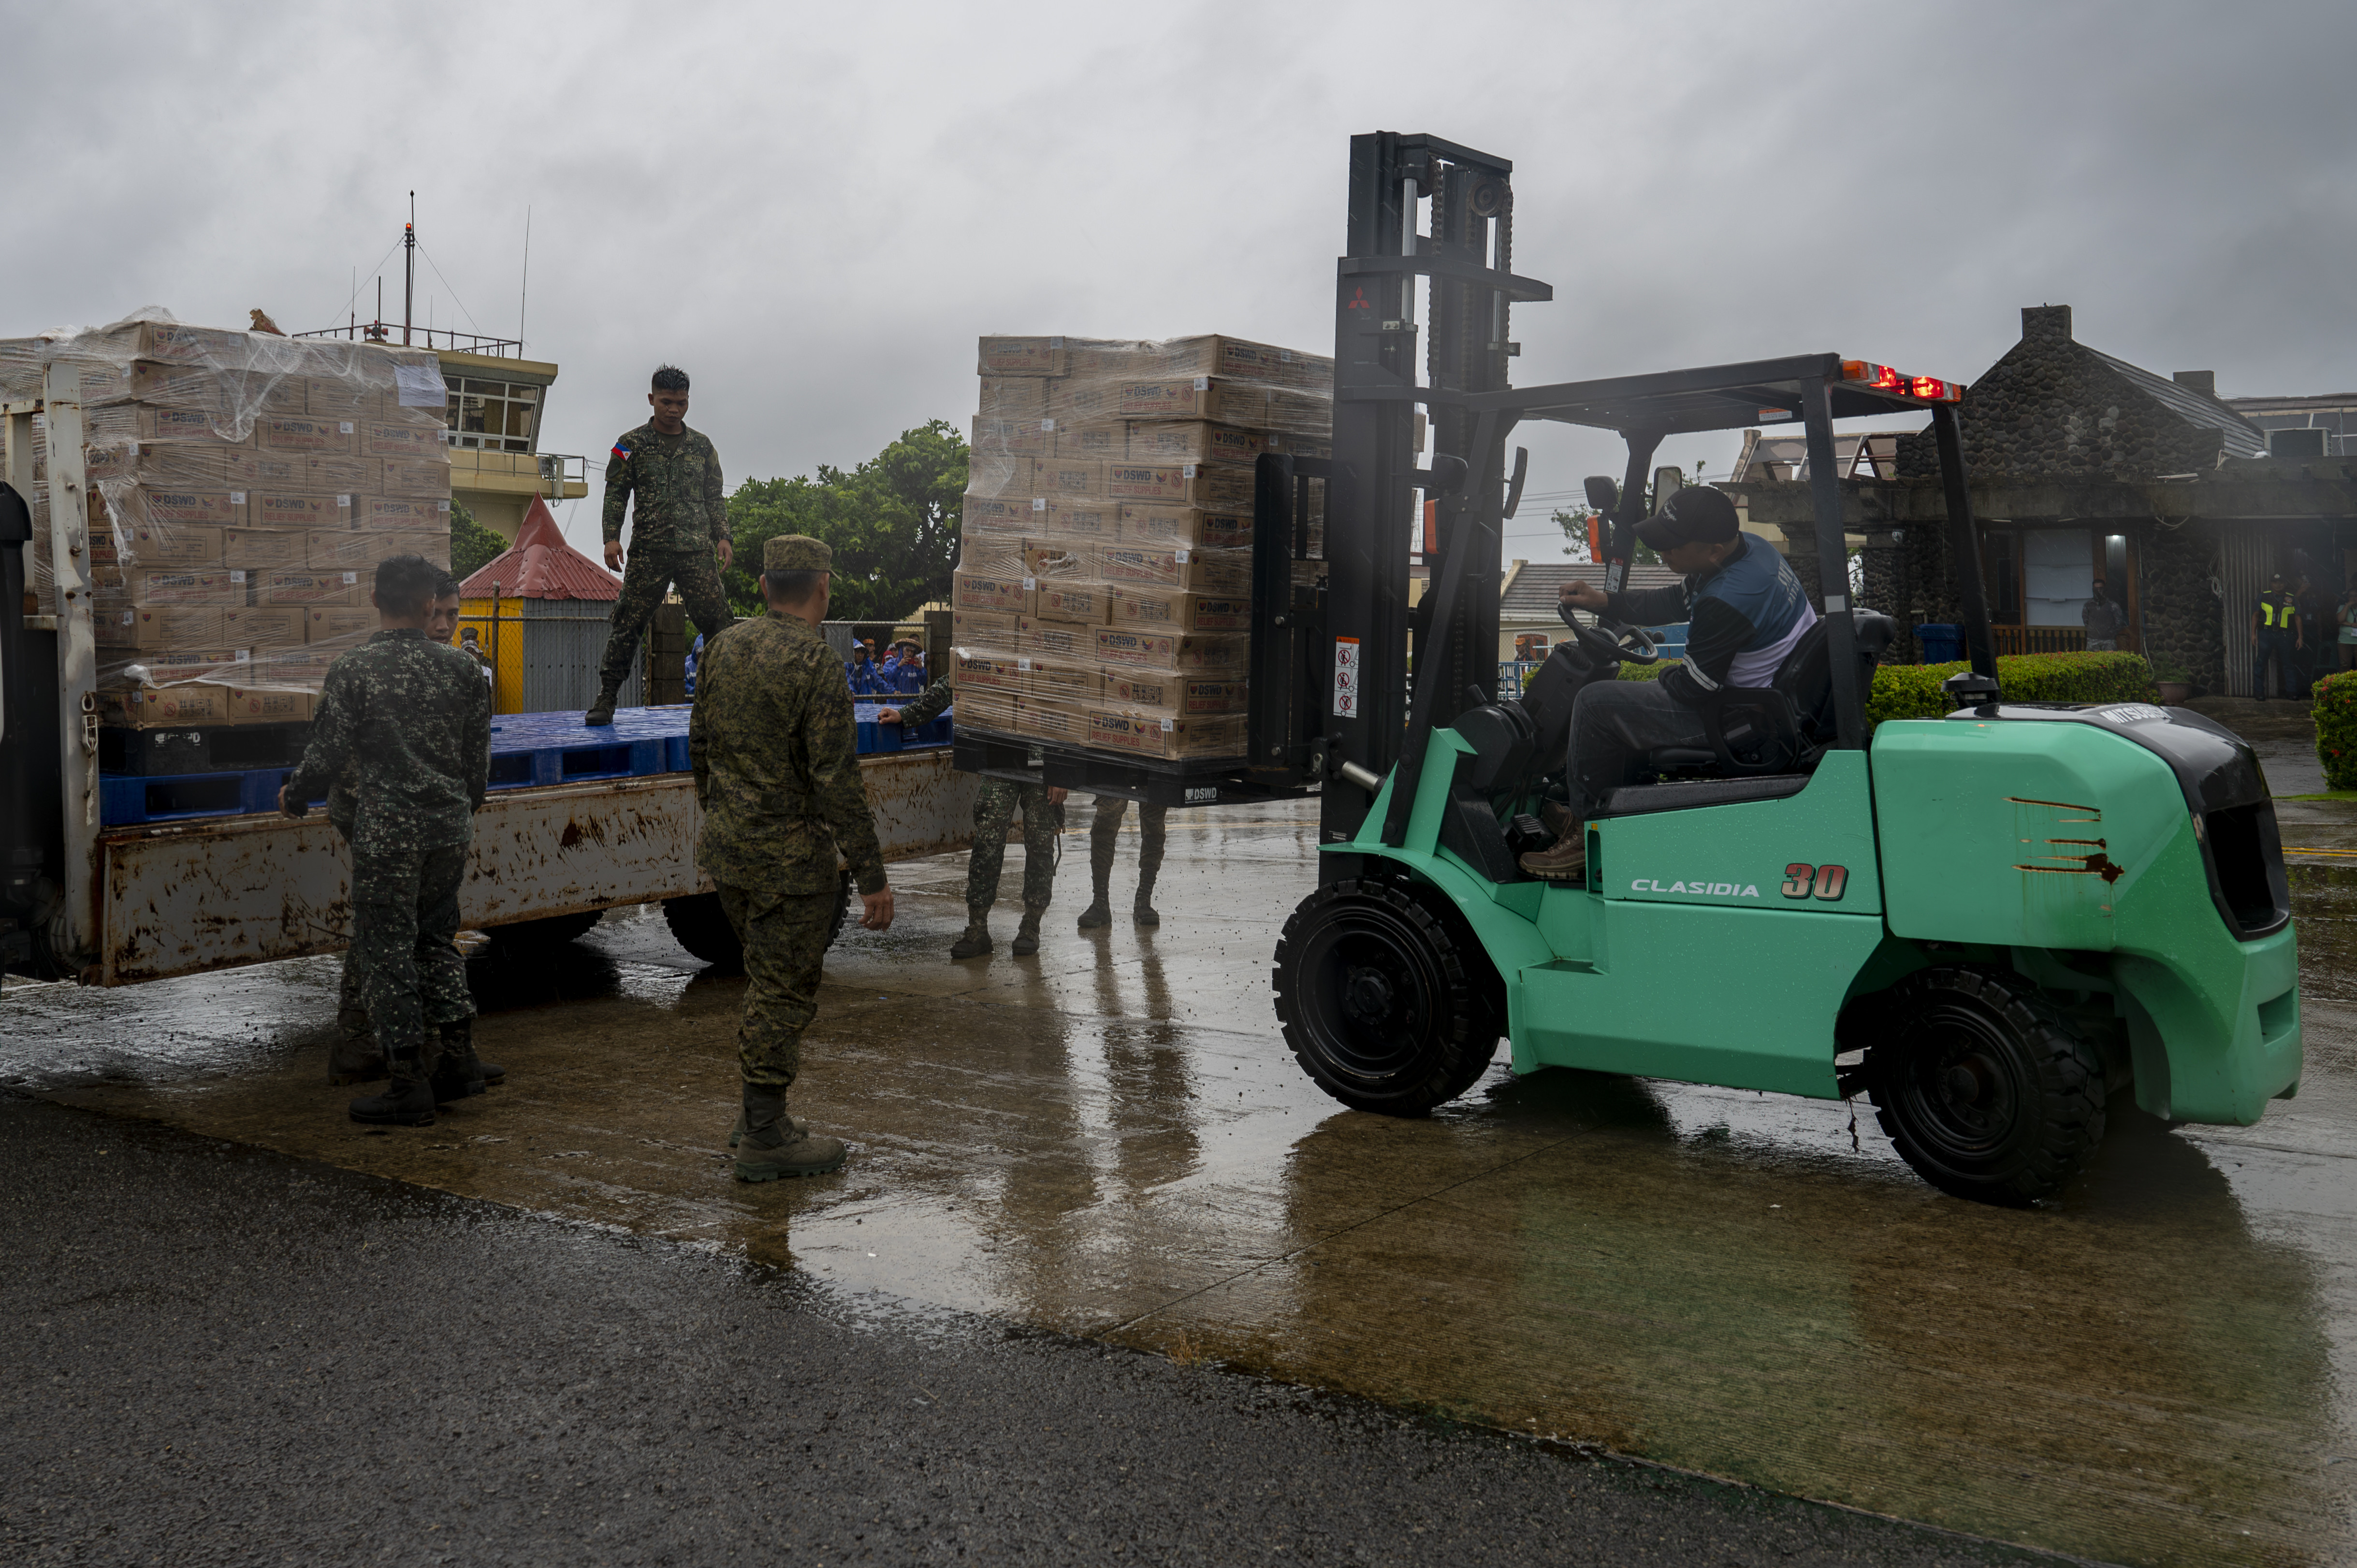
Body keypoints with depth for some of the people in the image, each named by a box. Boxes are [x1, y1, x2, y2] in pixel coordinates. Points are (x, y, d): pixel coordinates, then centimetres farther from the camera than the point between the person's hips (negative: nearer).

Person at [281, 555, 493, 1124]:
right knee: (437, 938, 20)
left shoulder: (351, 671, -8)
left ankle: (410, 1087, 6)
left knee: (386, 950, 4)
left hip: (387, 834, -4)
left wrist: (293, 795, 15)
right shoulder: (461, 669, 2)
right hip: (450, 830, 4)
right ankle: (458, 1060, 20)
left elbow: (327, 755, -5)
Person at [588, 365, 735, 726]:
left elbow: (715, 497, 16)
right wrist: (612, 538, -6)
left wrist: (722, 537, 4)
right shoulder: (632, 445, 7)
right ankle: (605, 700, 5)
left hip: (697, 551, 2)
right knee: (628, 624, -2)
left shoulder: (702, 446, 14)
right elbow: (616, 494, 5)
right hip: (648, 550, -1)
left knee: (717, 622, -4)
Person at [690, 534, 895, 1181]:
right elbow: (837, 779, -20)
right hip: (789, 857, -8)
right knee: (783, 993, 2)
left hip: (726, 846, 8)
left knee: (768, 981, 21)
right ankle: (765, 1138, 10)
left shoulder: (723, 646, 5)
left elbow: (700, 745, 14)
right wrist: (871, 875, -16)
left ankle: (759, 1115, 29)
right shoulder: (815, 663, -18)